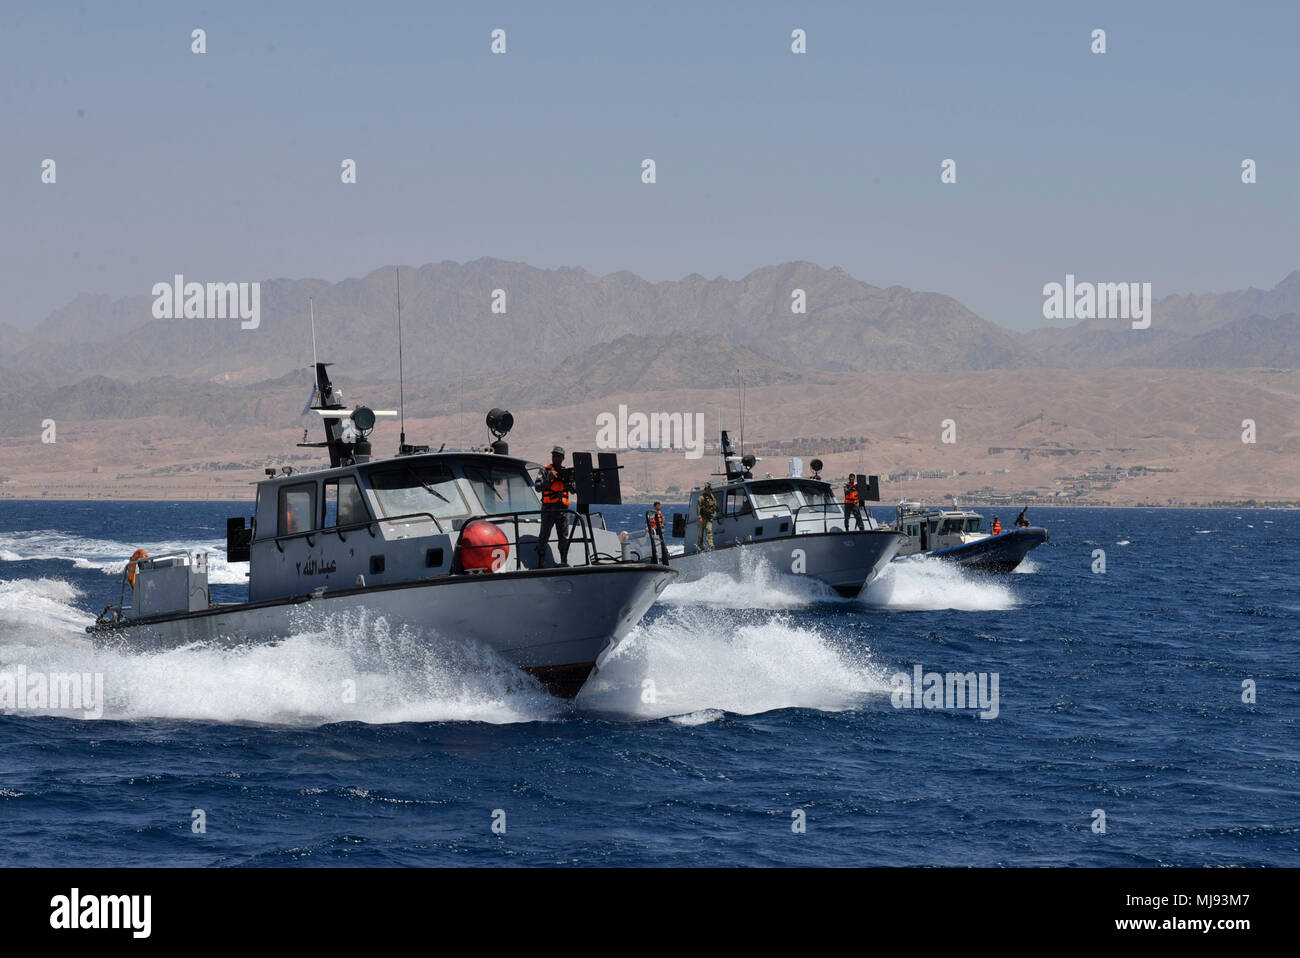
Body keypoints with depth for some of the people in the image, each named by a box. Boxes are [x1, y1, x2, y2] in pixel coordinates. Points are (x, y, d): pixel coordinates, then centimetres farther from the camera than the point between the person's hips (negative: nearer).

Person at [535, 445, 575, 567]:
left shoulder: (566, 472, 14)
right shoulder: (545, 470, 6)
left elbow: (573, 490, 8)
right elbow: (538, 487, -6)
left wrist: (568, 480, -10)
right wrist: (549, 479, -20)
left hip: (563, 510, 3)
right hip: (548, 510, -3)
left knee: (564, 538, 4)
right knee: (544, 536, -6)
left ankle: (564, 561, 10)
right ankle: (541, 563, -4)